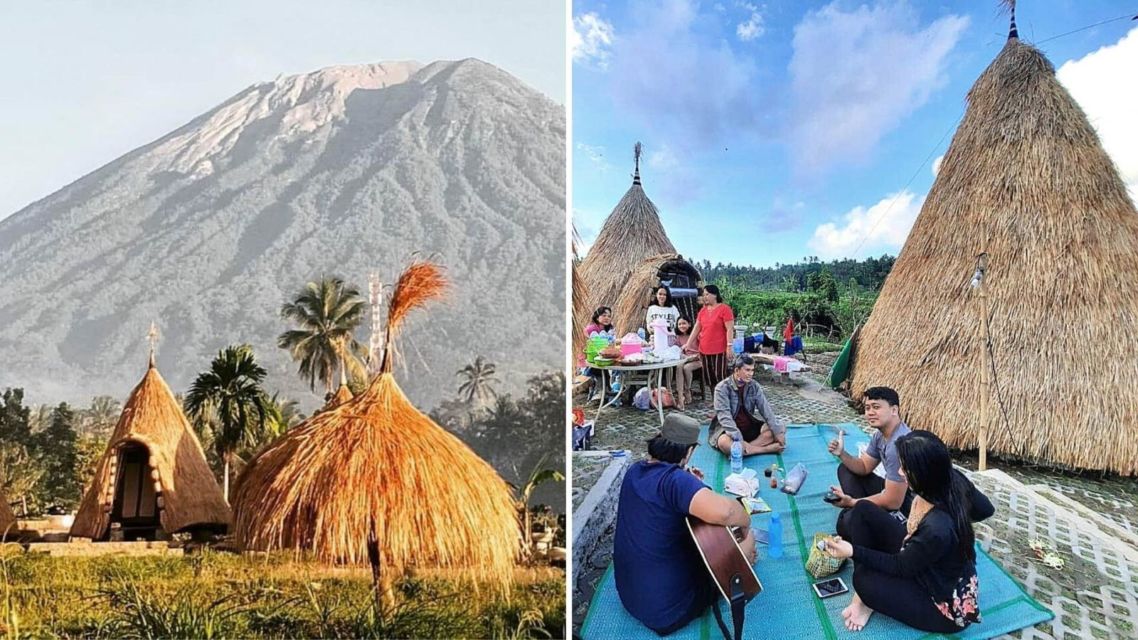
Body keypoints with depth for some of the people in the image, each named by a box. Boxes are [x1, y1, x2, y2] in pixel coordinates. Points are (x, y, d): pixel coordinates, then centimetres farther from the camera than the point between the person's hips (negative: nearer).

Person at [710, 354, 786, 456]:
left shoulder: (754, 386, -2)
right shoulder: (722, 388, -17)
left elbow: (766, 410, -6)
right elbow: (724, 417, -25)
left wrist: (778, 431, -18)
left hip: (750, 427, 5)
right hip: (729, 428, -5)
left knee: (781, 428, -12)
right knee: (724, 443, -38)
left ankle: (742, 449, -27)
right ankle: (767, 449, -26)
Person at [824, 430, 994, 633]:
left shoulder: (936, 529, -40)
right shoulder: (953, 479, -19)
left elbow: (901, 566, -21)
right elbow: (986, 509, 4)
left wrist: (854, 551, -19)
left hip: (947, 605, -8)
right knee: (863, 511, -2)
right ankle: (864, 594, 5)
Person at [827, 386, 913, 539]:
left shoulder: (899, 444, -31)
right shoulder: (881, 434, 1)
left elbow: (893, 502, -29)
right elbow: (864, 467, 12)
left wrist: (851, 502, -17)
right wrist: (842, 454, -9)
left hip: (905, 504, -10)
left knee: (846, 523, -25)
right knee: (846, 469, 13)